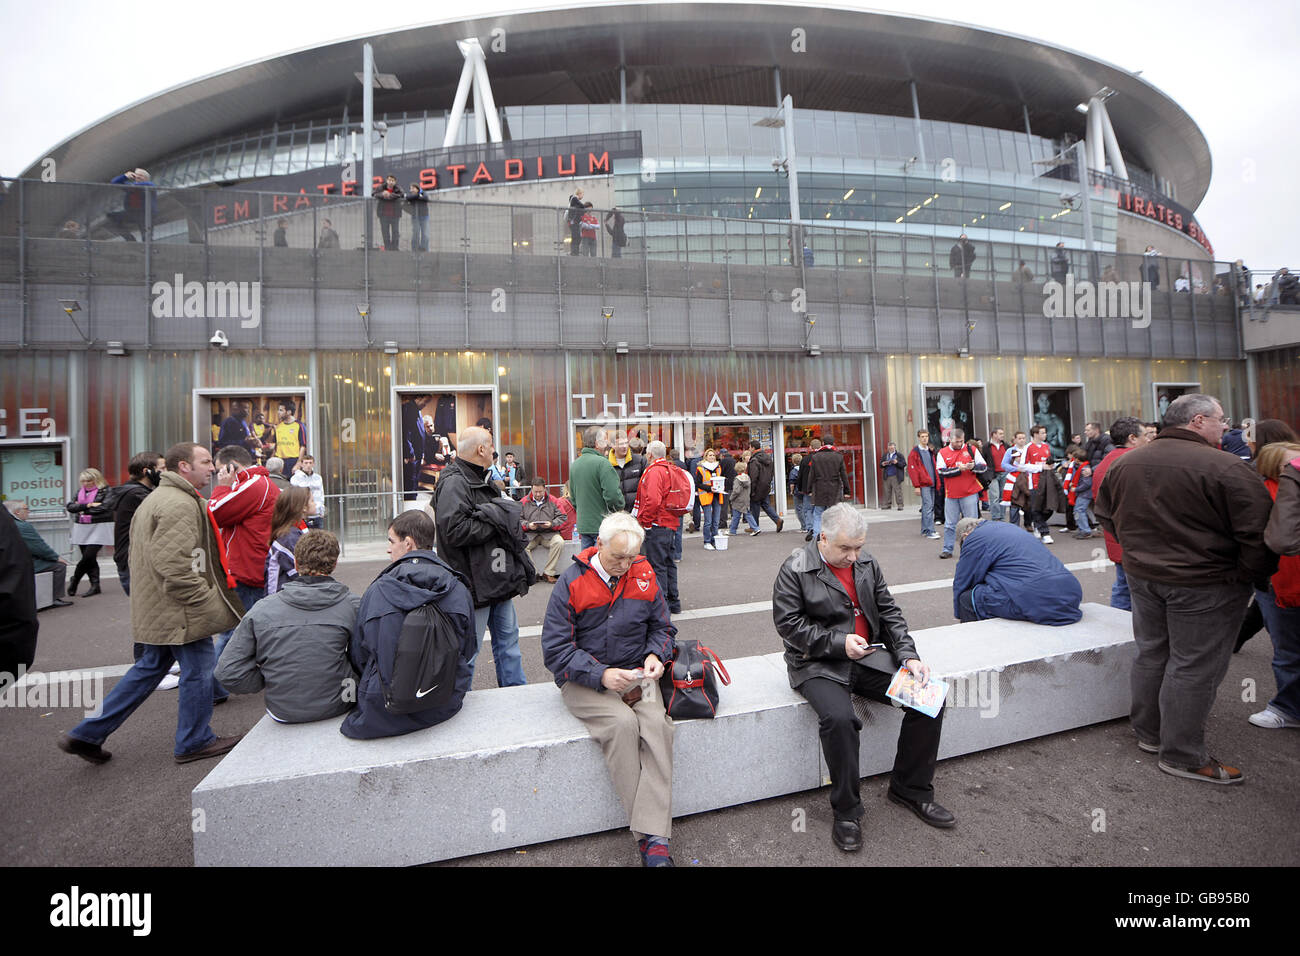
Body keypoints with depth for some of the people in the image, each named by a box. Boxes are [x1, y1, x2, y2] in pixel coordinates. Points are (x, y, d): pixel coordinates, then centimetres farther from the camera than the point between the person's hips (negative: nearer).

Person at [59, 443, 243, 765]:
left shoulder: (156, 498, 15)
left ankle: (87, 734, 29)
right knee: (198, 669, 3)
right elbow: (174, 564, -28)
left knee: (150, 667, 22)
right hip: (180, 609, -11)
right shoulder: (179, 505, -21)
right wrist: (207, 603, -22)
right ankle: (195, 742, 18)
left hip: (156, 608, 11)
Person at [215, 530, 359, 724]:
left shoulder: (262, 610, -7)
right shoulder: (352, 604, -13)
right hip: (336, 707, -2)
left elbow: (228, 673, -6)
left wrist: (269, 682, 9)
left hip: (283, 712, 3)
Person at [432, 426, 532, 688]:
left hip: (497, 580, 10)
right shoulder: (454, 482, -16)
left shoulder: (478, 479, 16)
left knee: (508, 637, 19)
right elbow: (455, 530, -27)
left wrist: (507, 521, 10)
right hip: (474, 585, -10)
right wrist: (498, 522, -19)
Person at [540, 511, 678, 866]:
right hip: (584, 681, -2)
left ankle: (655, 838, -21)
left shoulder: (644, 574, 1)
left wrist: (655, 655, -8)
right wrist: (601, 675, -22)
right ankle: (647, 828, -15)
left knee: (657, 723, -25)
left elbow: (662, 627, 13)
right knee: (623, 723, -29)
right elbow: (555, 650, -10)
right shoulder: (571, 582, -10)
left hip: (636, 674, 3)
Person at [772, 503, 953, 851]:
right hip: (818, 664, -5)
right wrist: (839, 643, -18)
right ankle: (846, 812, -6)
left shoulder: (867, 564, 8)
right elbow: (789, 624, -13)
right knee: (838, 718, -31)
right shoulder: (795, 570, -10)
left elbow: (889, 612, 11)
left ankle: (911, 788, 13)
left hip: (868, 656, 6)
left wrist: (909, 656, -2)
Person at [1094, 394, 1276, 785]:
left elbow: (1106, 516, 14)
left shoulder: (1124, 464, 2)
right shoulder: (1227, 468, -18)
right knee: (1193, 667, 4)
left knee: (1151, 654, 19)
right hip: (1205, 584, -6)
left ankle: (1148, 733, 33)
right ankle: (1182, 756, 16)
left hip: (1142, 576, 6)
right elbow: (1258, 533, -16)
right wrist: (1255, 577, -1)